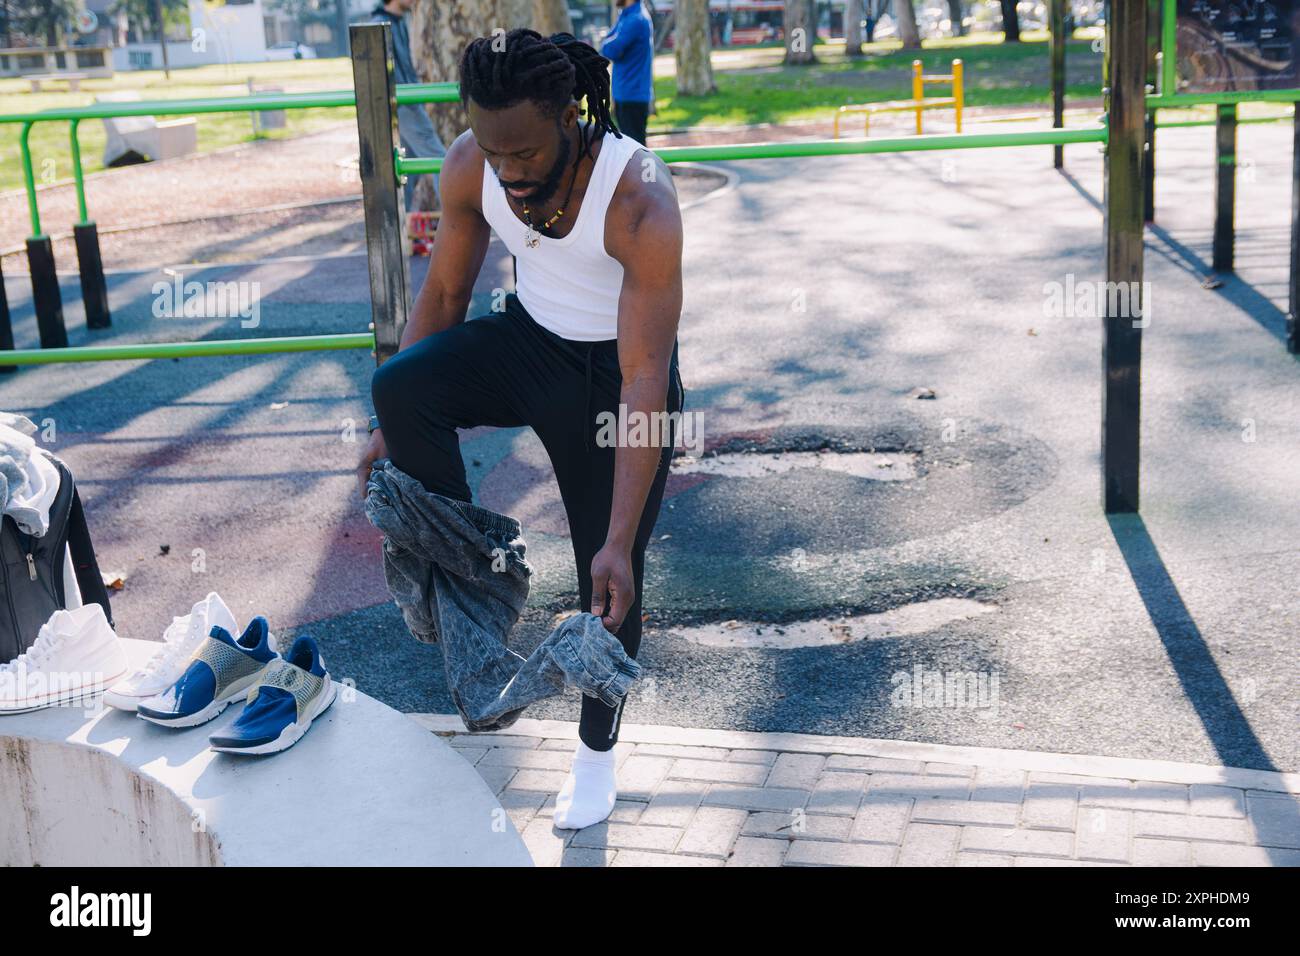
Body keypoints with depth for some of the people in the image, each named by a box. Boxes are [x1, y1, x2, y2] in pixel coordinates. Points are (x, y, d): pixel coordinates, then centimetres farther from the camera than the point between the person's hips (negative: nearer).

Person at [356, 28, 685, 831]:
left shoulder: (639, 201, -33)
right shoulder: (470, 167, -18)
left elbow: (645, 380, -33)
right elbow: (444, 295, -2)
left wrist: (620, 542, -33)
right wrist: (395, 427, -2)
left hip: (615, 374, -4)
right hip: (528, 340, 4)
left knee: (611, 578, 5)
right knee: (399, 385, -28)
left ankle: (598, 751, 31)